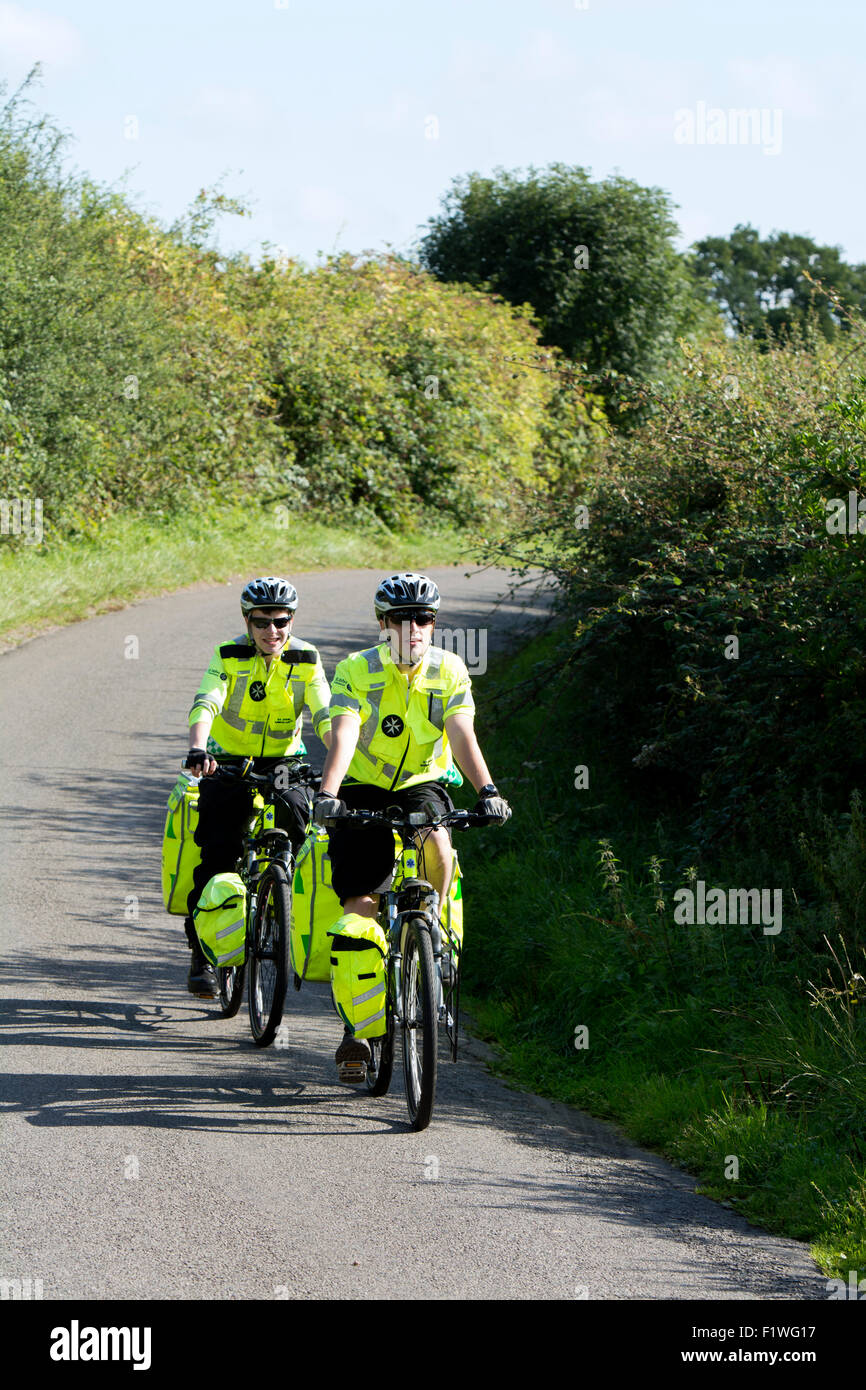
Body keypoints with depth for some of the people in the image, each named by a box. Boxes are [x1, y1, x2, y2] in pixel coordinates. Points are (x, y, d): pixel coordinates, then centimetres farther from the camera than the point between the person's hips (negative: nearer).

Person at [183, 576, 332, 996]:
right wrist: (198, 748, -47)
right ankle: (202, 953, -3)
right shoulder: (229, 656, -13)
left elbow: (325, 716, -17)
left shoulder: (305, 660, -8)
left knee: (296, 814, -25)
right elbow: (205, 705, -27)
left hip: (283, 762, 2)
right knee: (217, 854, -13)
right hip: (228, 762, -2)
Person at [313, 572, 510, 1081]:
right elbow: (343, 737, -27)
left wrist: (487, 790, -36)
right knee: (360, 901, -11)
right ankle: (357, 1028, -3)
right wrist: (327, 795, -43)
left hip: (423, 783, 1)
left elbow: (462, 735, -19)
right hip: (363, 790, -1)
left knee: (437, 845, -34)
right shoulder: (356, 671, -14)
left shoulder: (449, 671, -8)